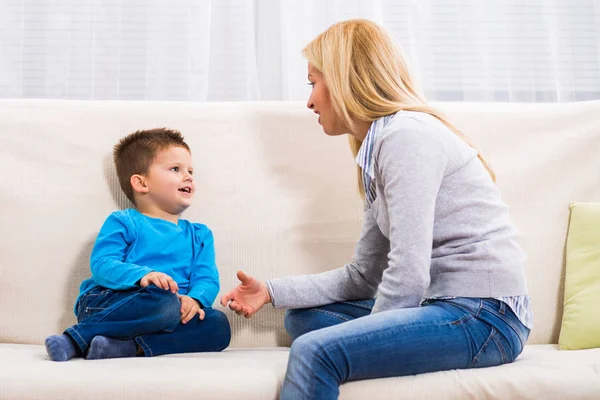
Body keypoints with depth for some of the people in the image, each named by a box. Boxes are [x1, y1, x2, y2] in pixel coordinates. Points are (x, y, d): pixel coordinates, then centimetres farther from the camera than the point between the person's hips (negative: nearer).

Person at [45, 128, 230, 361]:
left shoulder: (199, 235, 23)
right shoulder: (123, 223, 9)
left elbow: (207, 279, 9)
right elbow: (101, 265, -6)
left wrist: (195, 299, -16)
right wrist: (142, 275, -25)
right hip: (108, 303, -5)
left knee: (219, 326, -21)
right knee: (165, 303, -36)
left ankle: (126, 347, -31)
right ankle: (74, 339, -27)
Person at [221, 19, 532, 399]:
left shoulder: (407, 135, -14)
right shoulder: (379, 147, 17)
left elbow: (408, 275, -21)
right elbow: (363, 276, 17)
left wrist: (366, 342, -7)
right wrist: (272, 291, 11)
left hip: (485, 314, -10)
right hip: (446, 305, 10)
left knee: (315, 351, -25)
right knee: (303, 317, 15)